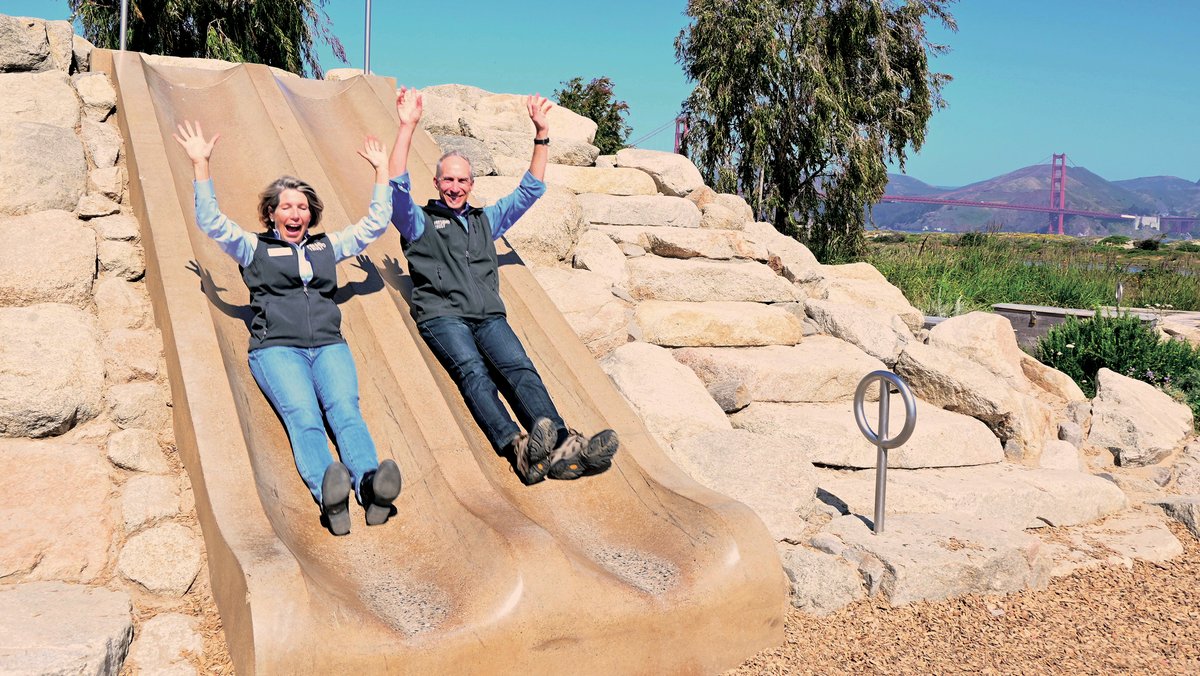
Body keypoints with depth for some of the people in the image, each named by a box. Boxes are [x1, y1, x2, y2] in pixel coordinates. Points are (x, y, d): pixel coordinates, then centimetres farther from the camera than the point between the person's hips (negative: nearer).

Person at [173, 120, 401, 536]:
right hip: (276, 349, -2)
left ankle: (370, 486, -52)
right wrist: (200, 165, -1)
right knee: (303, 416, -30)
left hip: (329, 346, 2)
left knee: (345, 409, -27)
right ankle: (328, 494, -56)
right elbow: (211, 222, 5)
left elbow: (376, 224, 28)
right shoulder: (254, 248, 18)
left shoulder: (327, 246, 26)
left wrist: (382, 170, 27)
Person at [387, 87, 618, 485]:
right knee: (471, 370, -31)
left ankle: (562, 446, -44)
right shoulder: (419, 222, 18)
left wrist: (542, 134, 25)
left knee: (518, 367, -24)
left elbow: (531, 190, 31)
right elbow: (397, 186, 0)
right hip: (442, 315, -3)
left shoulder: (486, 220, 30)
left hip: (489, 316, 3)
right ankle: (519, 448, -51)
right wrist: (407, 128, -7)